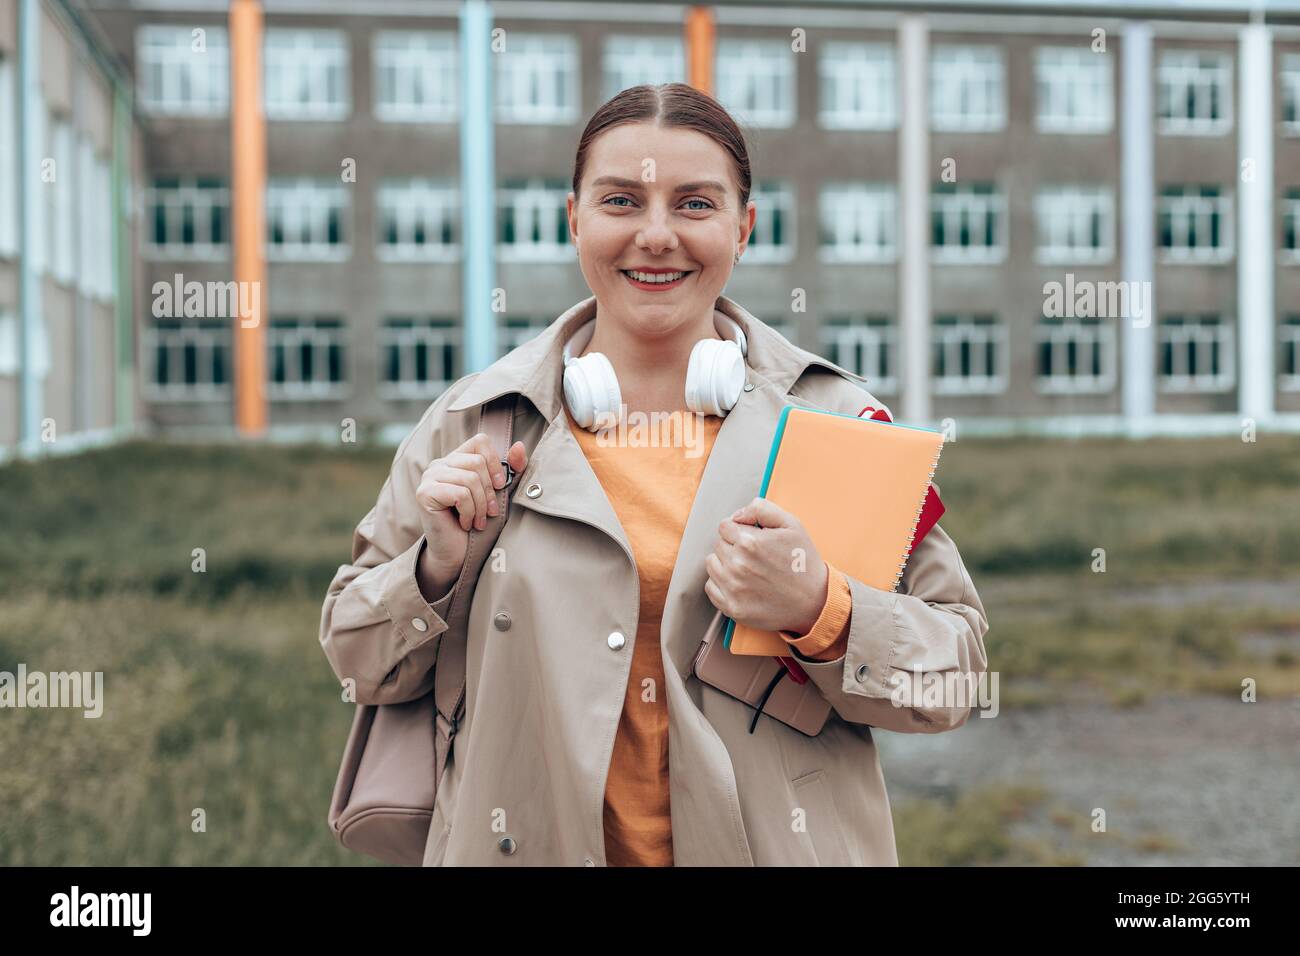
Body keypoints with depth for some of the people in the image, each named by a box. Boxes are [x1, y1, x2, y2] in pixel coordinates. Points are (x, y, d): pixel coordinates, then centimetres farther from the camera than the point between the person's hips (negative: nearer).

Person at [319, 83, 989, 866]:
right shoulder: (471, 425, -2)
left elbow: (958, 668, -4)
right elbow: (363, 662, 5)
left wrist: (820, 612, -21)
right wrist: (437, 567, -14)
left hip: (776, 845, 0)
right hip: (533, 843, 1)